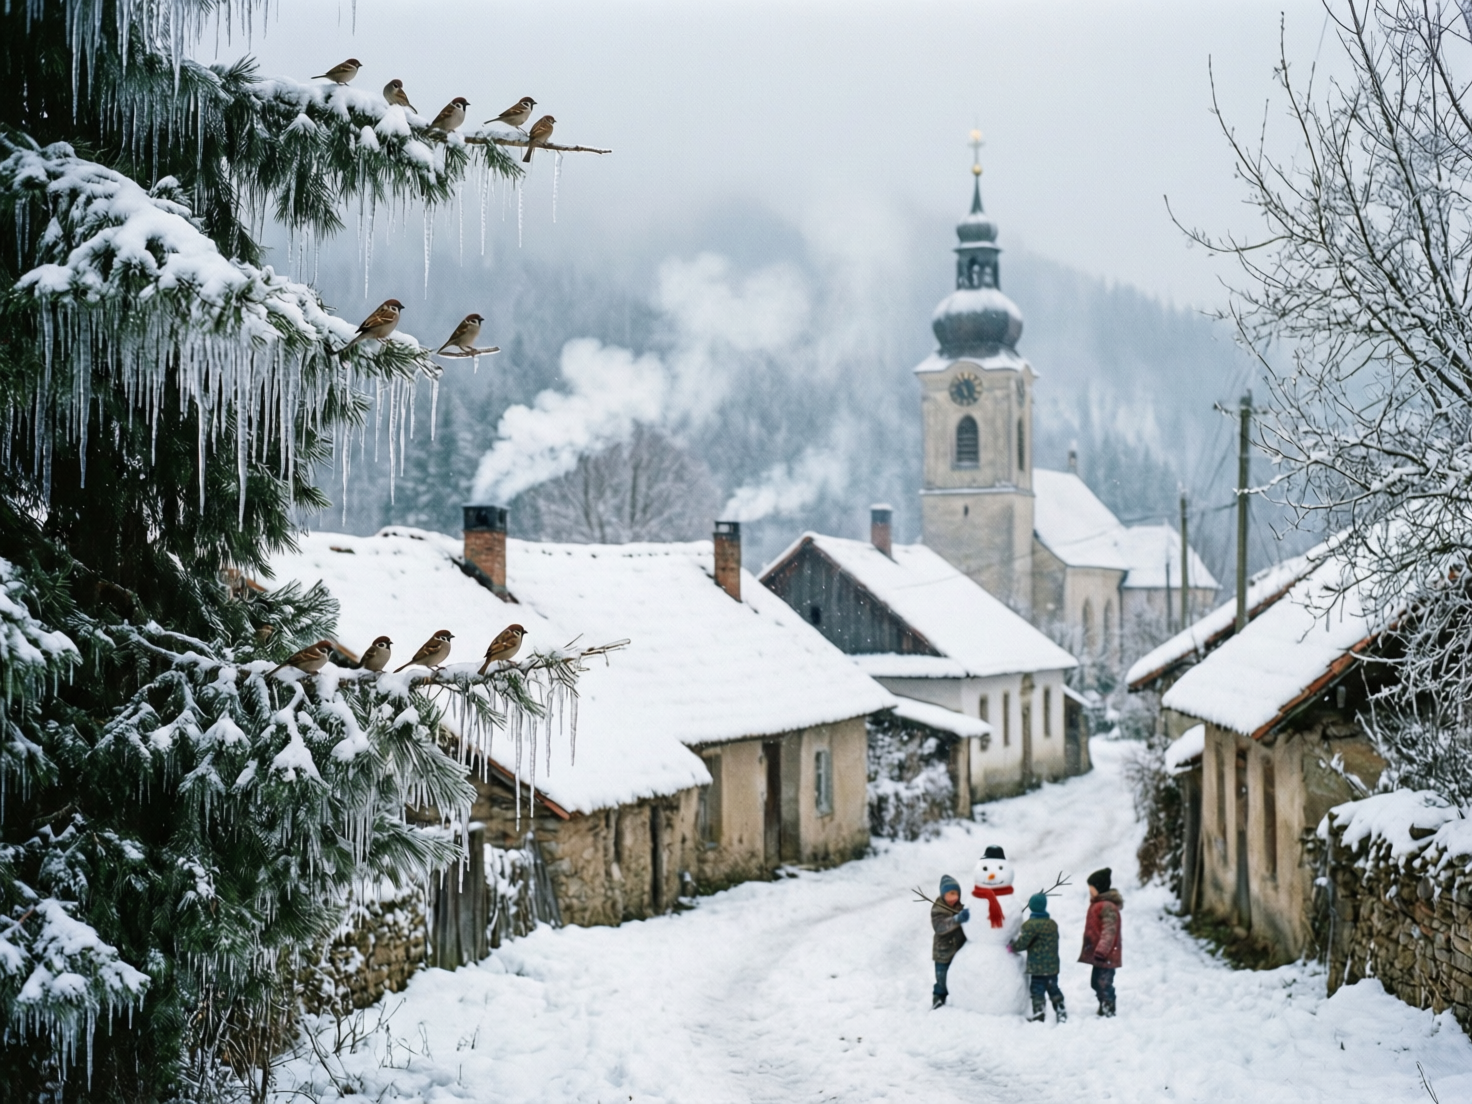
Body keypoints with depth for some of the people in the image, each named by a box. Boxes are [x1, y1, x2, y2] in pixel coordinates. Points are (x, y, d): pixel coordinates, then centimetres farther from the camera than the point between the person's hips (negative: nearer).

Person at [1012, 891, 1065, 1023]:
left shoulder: (1031, 925, -16)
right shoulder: (1053, 923, 8)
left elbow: (1022, 943, -19)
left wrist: (1012, 946, 1)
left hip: (1036, 967, -7)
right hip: (1052, 966, 7)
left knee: (1037, 991, -1)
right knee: (1053, 989, 15)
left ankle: (1038, 1014, -2)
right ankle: (1061, 1011, 17)